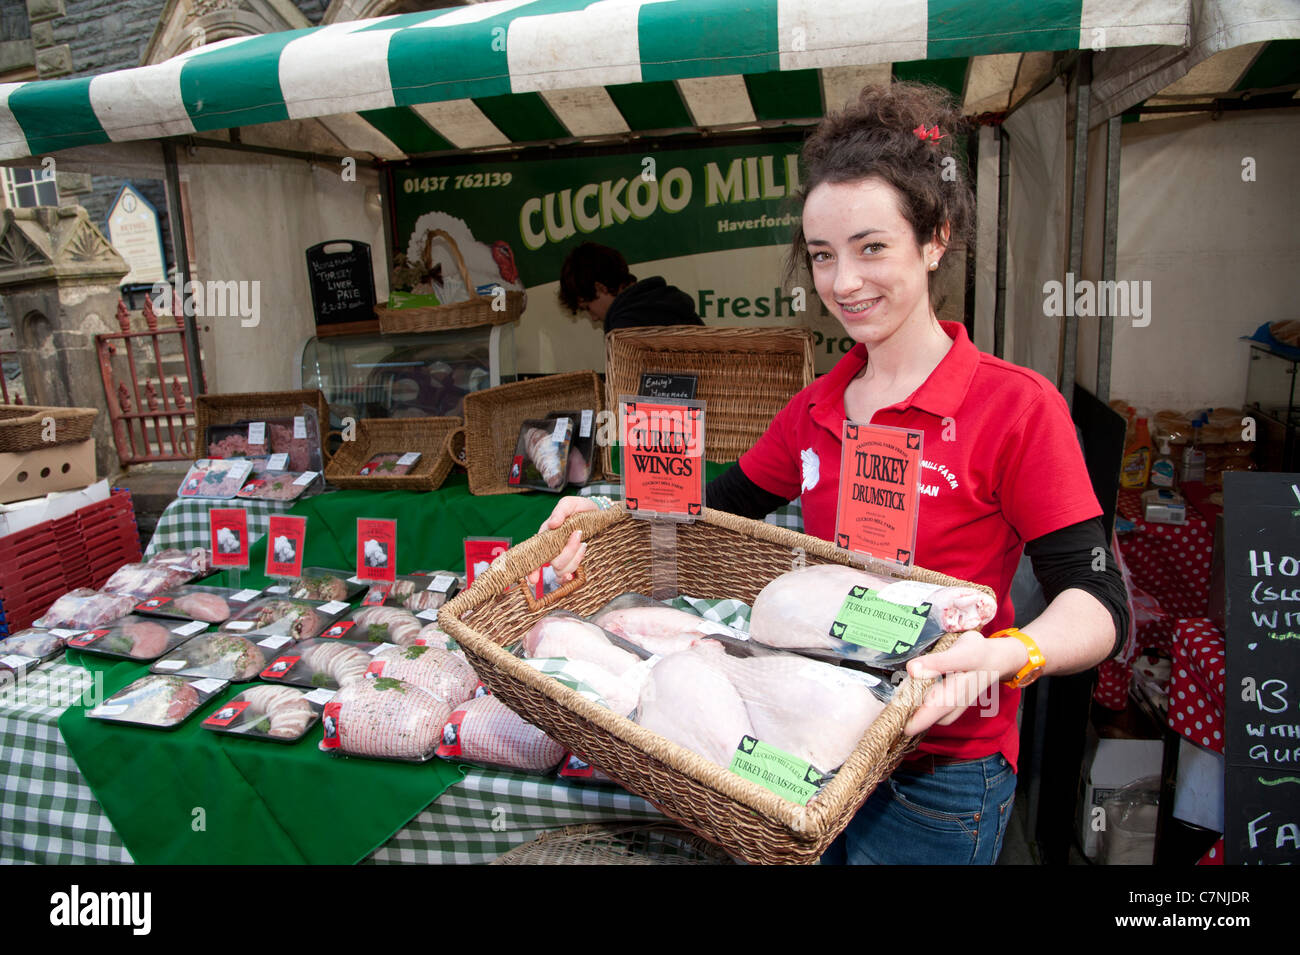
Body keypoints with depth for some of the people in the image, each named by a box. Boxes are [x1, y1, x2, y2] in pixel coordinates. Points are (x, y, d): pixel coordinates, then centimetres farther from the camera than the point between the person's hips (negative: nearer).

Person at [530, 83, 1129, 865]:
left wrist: (1002, 656, -37)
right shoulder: (817, 410, 3)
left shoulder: (1016, 406, -15)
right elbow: (720, 508, 10)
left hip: (939, 770, -5)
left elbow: (1098, 600, -18)